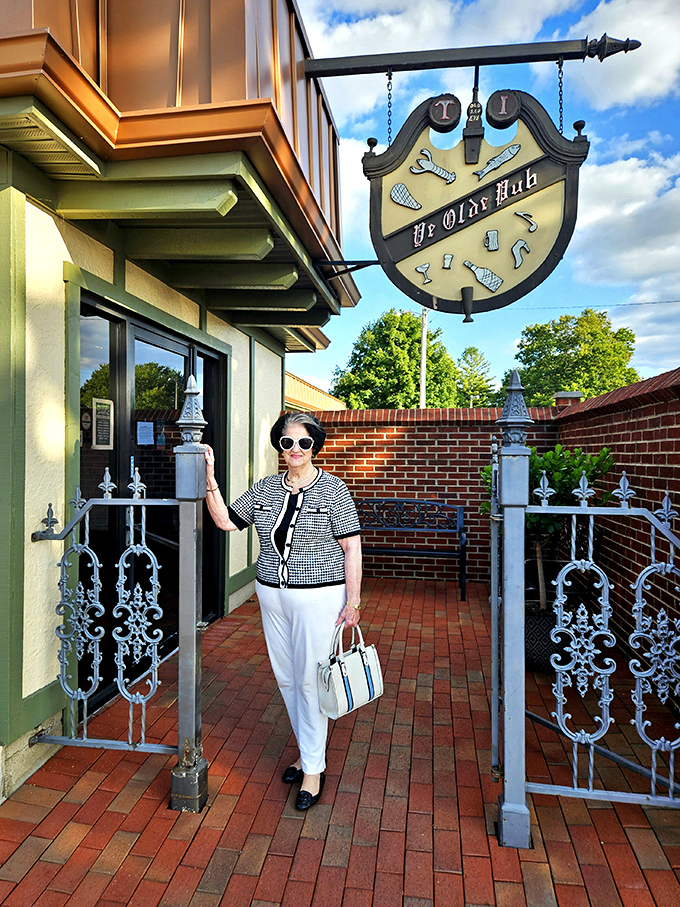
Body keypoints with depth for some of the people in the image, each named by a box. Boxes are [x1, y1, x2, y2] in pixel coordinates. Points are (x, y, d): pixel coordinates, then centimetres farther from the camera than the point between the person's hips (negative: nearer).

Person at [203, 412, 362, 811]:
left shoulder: (333, 489, -9)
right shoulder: (265, 489, 5)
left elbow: (351, 547, -9)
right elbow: (226, 520, 8)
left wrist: (353, 601, -11)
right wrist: (210, 478, -4)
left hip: (318, 597, -5)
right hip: (273, 597, 5)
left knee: (310, 681, 2)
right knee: (286, 678, 15)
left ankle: (314, 768, 22)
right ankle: (308, 752, 37)